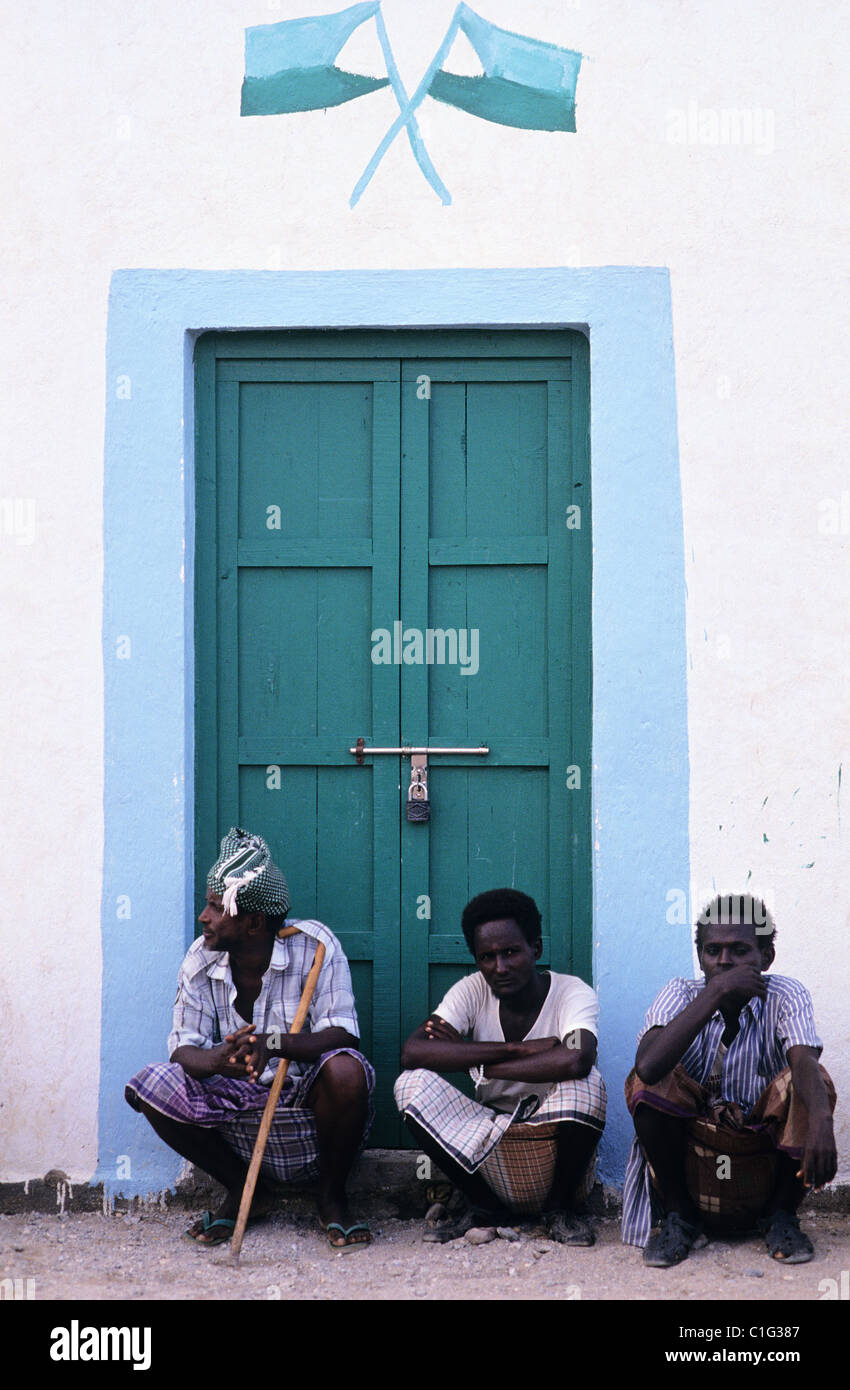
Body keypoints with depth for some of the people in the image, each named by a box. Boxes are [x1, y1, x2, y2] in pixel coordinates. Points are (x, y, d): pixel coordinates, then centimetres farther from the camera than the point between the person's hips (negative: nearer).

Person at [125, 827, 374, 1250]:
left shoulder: (313, 945, -13)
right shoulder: (201, 959, -3)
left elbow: (340, 1033, -21)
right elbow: (184, 1046, -8)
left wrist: (272, 1044, -39)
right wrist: (218, 1060, -33)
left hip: (308, 1100, -3)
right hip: (236, 1101, 3)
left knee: (346, 1070, -36)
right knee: (150, 1086, -19)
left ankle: (332, 1196, -7)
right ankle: (245, 1191, 3)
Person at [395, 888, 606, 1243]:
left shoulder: (573, 993, -12)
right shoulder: (472, 992, -5)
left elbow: (575, 1061, -36)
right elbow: (413, 1052, -22)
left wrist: (477, 1062, -25)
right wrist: (520, 1048, -26)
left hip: (553, 1139, -2)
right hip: (488, 1140, 2)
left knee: (585, 1083, -32)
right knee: (412, 1084, -19)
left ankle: (561, 1206, -6)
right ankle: (485, 1206, -2)